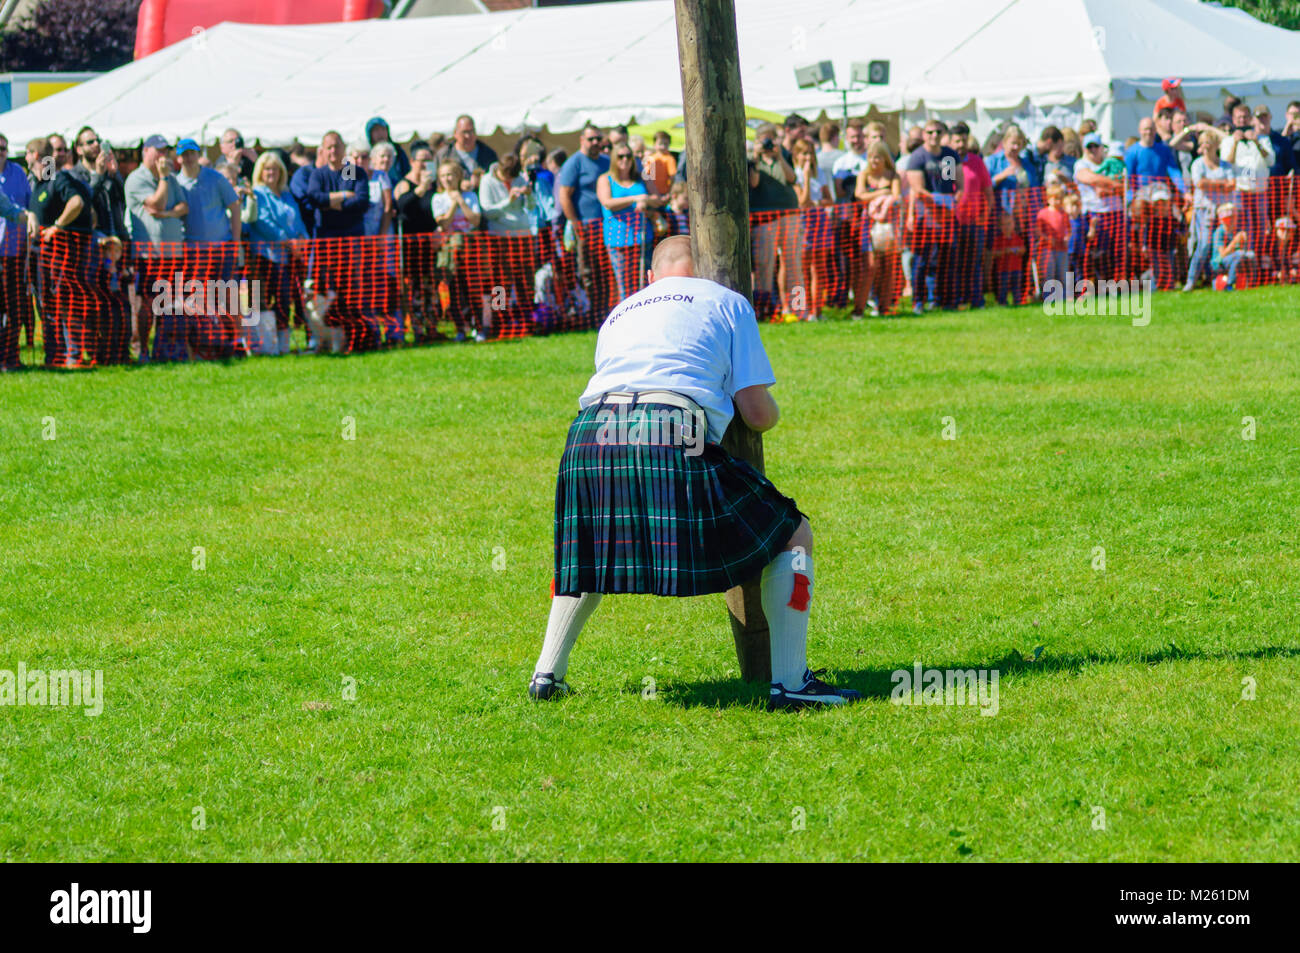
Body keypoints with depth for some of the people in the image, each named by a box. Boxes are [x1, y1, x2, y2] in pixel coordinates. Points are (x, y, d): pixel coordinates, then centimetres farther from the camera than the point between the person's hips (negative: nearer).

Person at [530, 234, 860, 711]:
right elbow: (756, 411, 13)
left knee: (593, 552, 34)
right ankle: (789, 682, 0)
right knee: (793, 536, 9)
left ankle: (548, 672, 27)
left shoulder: (619, 314, 35)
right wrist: (771, 414, 37)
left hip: (590, 439, 5)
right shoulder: (727, 302, 20)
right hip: (674, 443, -5)